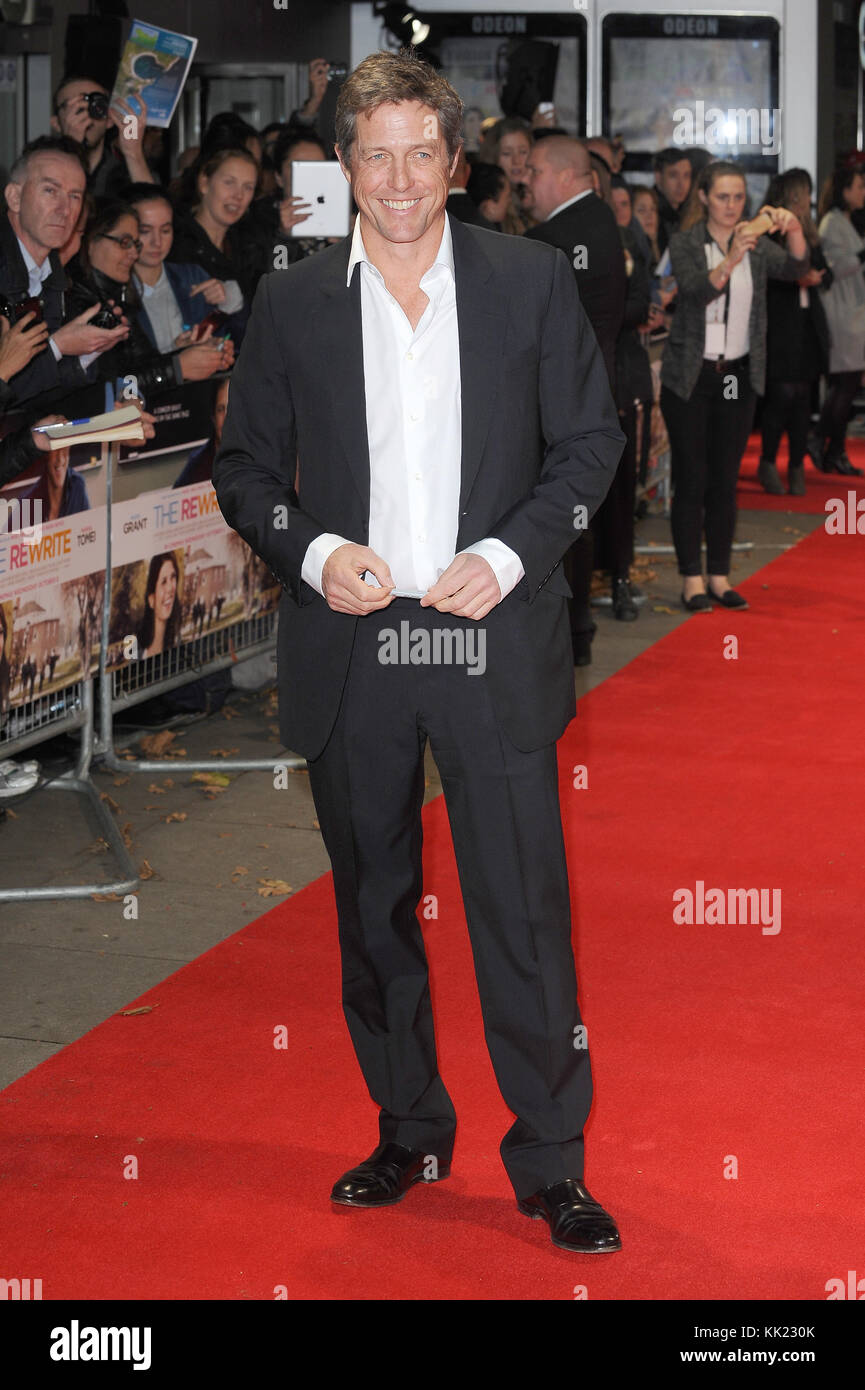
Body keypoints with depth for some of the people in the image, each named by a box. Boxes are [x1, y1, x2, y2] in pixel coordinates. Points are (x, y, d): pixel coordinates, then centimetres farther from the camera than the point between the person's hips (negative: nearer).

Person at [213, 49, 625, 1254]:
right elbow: (245, 467, 10)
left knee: (524, 908, -2)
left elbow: (591, 439, 5)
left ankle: (551, 1163, 10)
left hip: (492, 640, -2)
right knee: (373, 908, 13)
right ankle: (408, 1132, 29)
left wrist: (511, 552, -9)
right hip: (348, 650, 2)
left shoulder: (534, 282, 2)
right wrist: (312, 552, -9)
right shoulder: (292, 303, 5)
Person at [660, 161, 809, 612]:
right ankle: (692, 580, 3)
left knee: (725, 481, 8)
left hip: (738, 375, 3)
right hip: (690, 376, -3)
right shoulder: (685, 243, -5)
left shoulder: (757, 245, 5)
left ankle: (720, 577, 14)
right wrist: (730, 260, -42)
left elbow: (794, 268, -11)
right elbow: (695, 290, -24)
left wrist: (794, 231, -30)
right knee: (690, 480, -2)